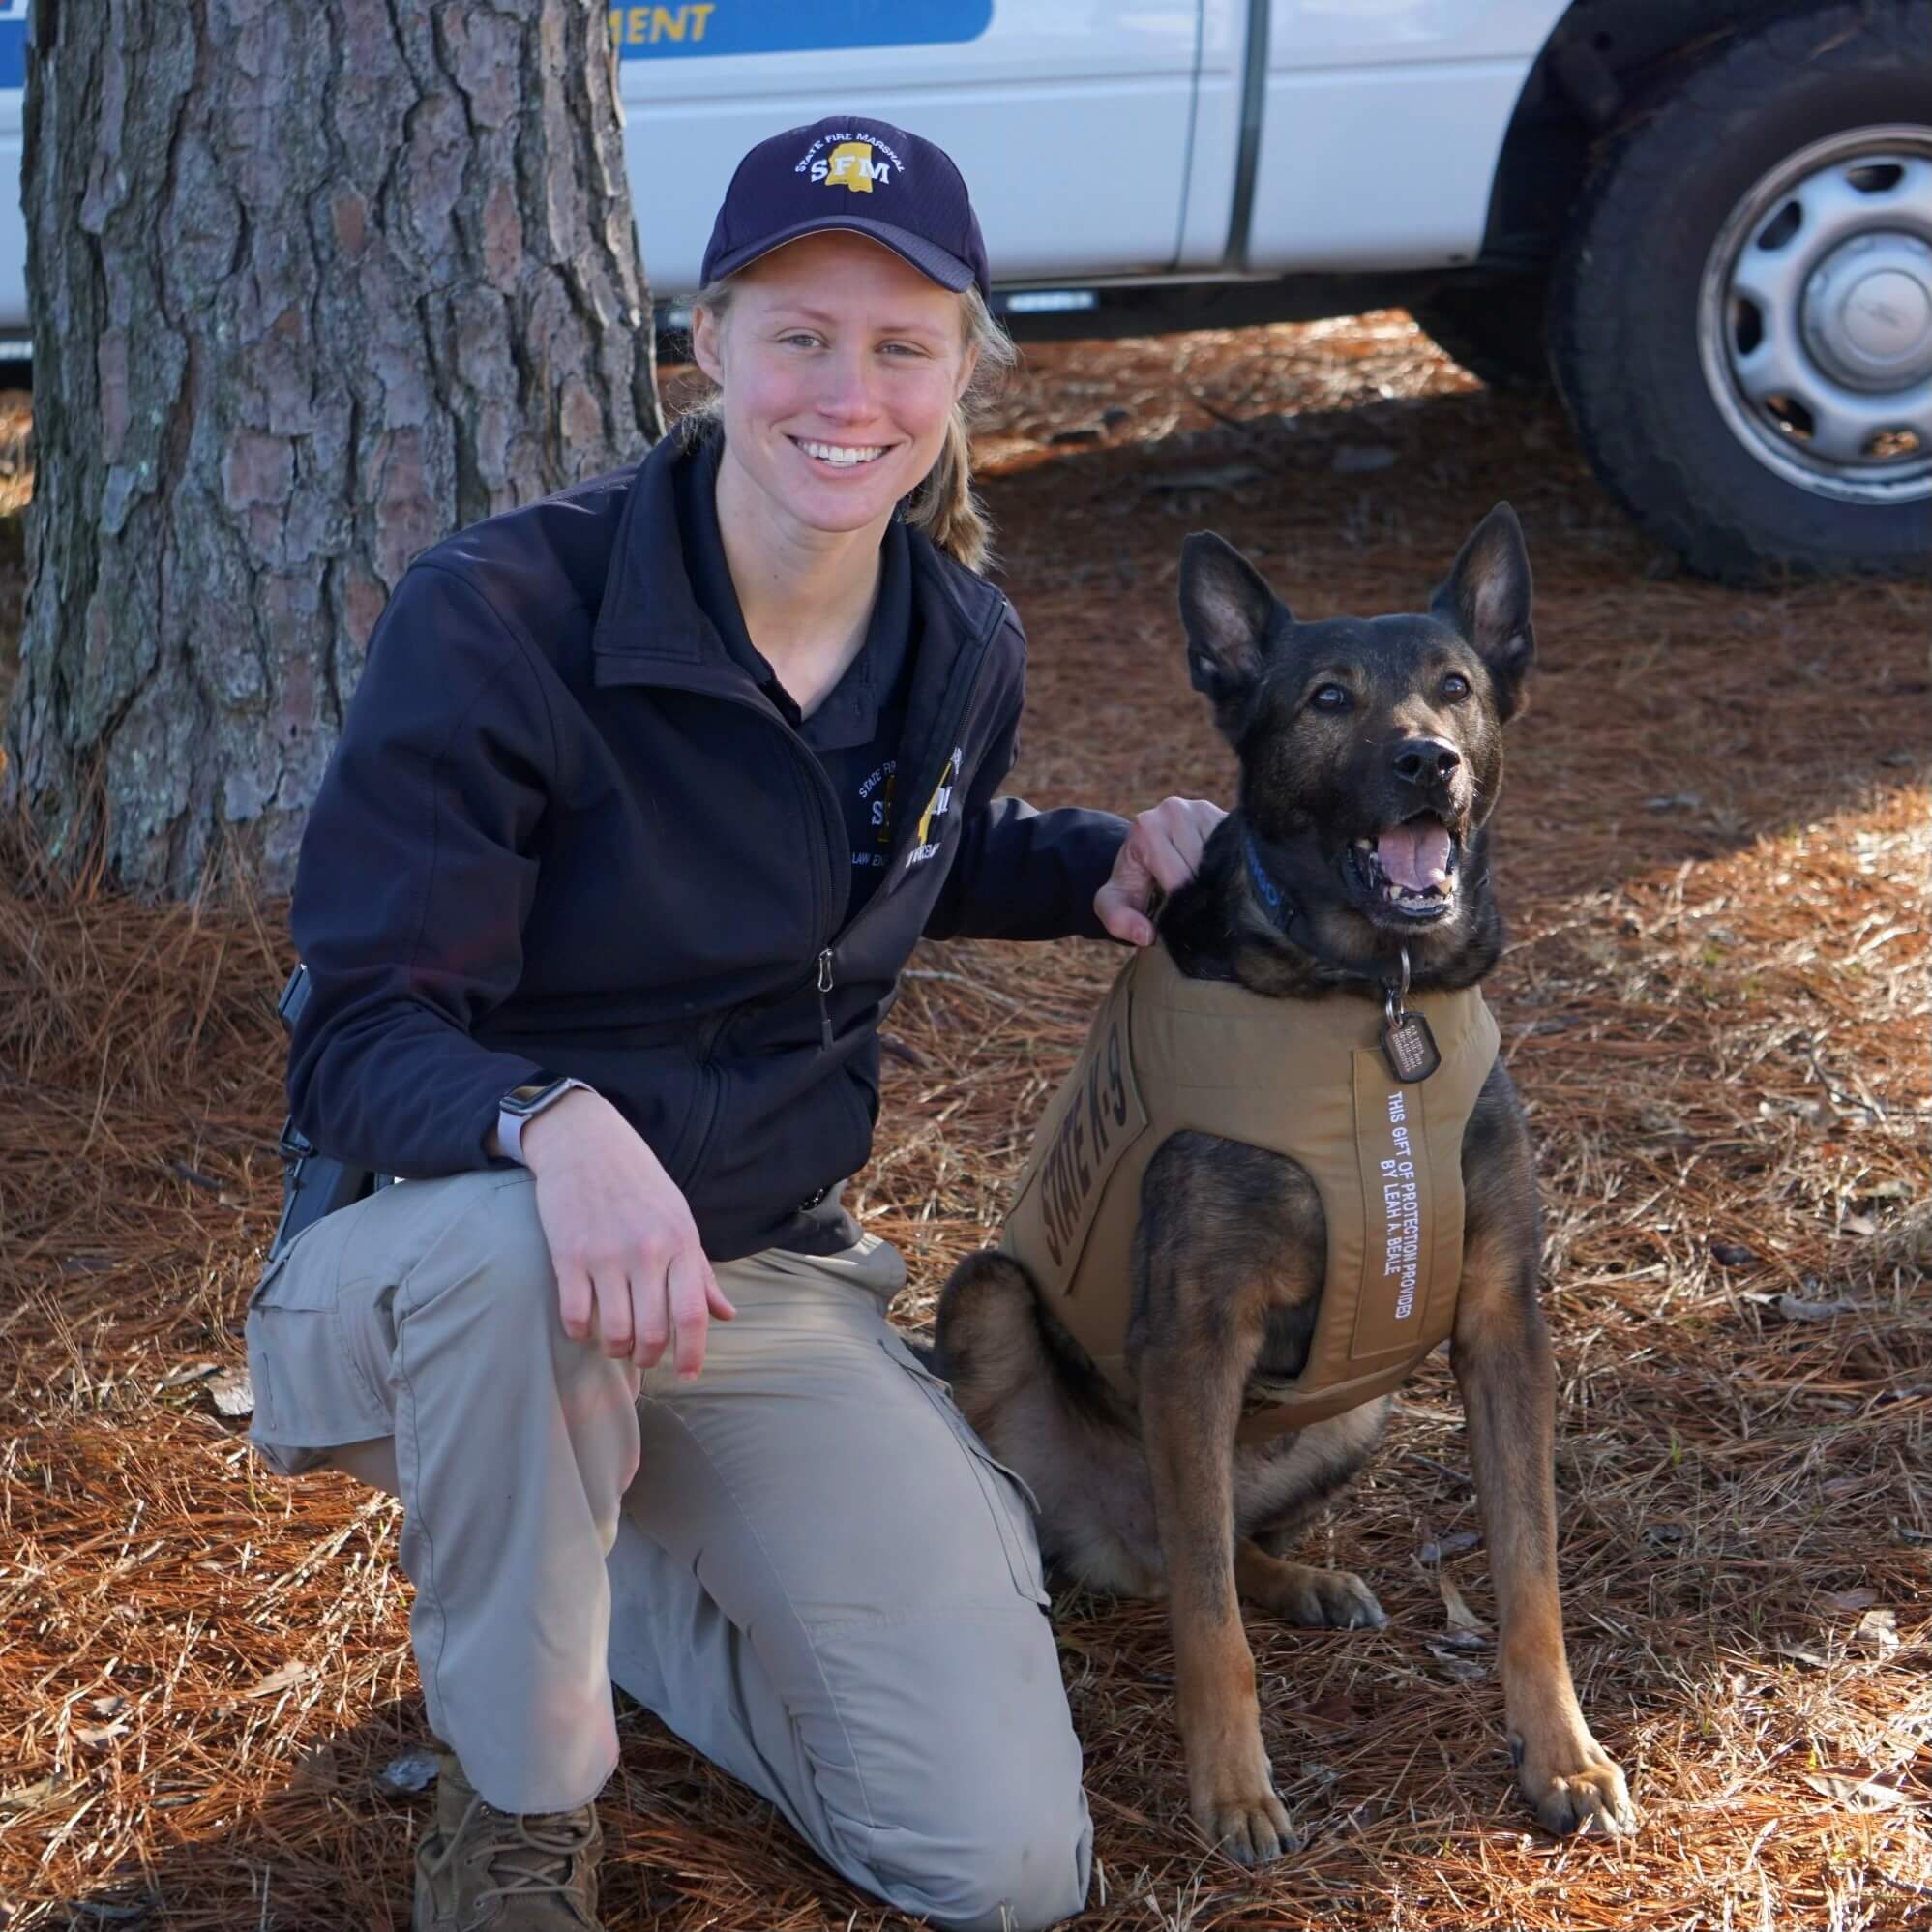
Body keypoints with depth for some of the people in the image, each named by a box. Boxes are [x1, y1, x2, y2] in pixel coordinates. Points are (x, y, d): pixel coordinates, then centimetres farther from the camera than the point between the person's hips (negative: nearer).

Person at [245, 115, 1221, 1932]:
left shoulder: (961, 646, -1)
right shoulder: (499, 618, -20)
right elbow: (362, 1034, -22)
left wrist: (1102, 865, 1)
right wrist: (554, 1123, -44)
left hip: (770, 1276, 5)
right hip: (438, 1273, -4)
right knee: (514, 1250, -44)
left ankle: (614, 1577, 18)